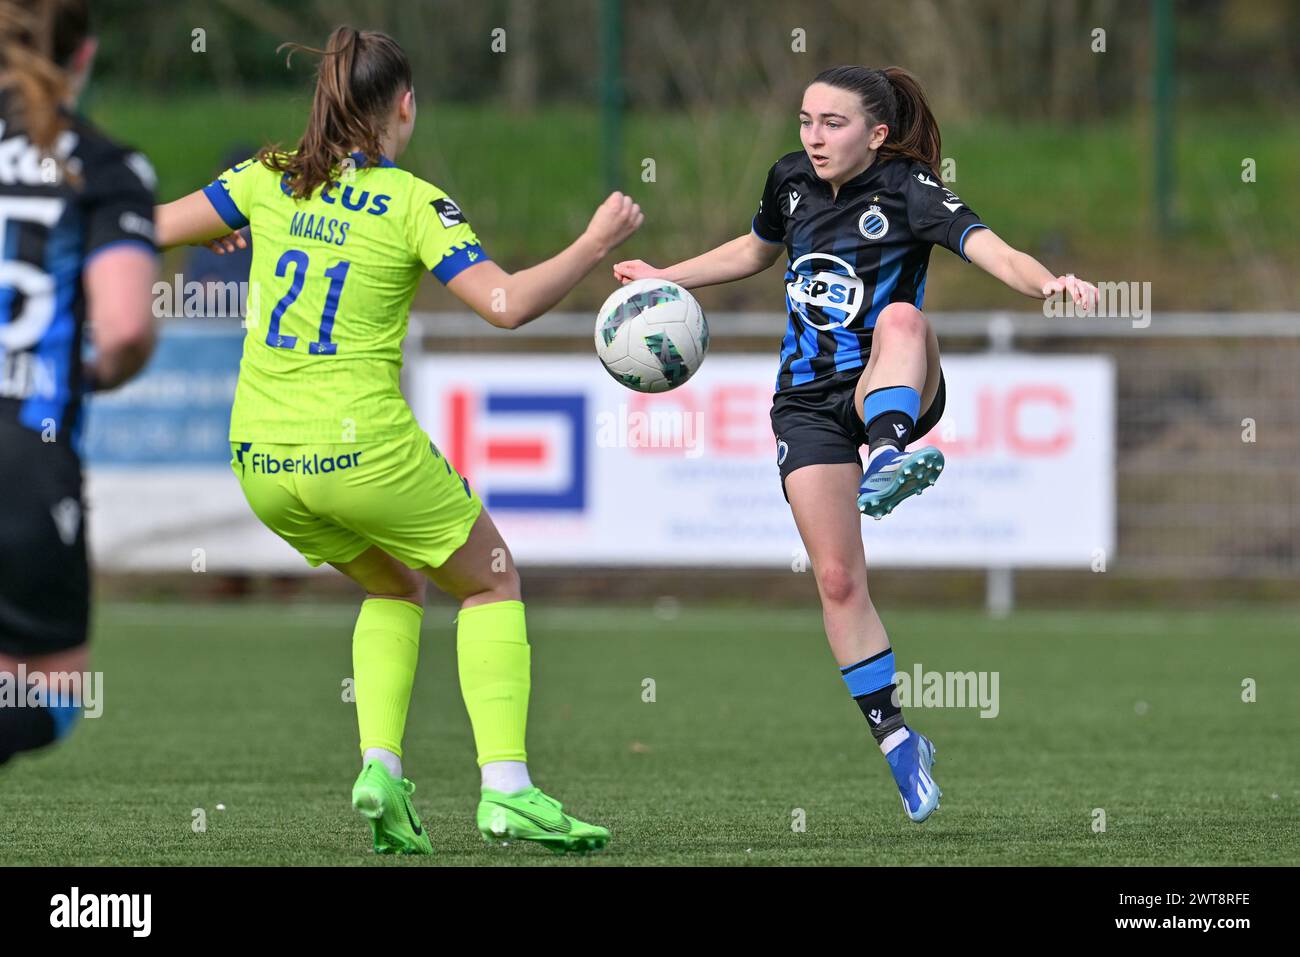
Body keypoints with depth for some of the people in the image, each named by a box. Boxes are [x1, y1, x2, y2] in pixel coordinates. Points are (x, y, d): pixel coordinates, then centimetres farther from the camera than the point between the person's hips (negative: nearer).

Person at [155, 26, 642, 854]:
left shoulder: (270, 181, 4)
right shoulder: (412, 203, -8)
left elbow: (154, 226, 4)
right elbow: (507, 303, -17)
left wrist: (221, 235, 25)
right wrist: (597, 244, -5)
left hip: (263, 459, 5)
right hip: (364, 448, -5)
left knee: (394, 586, 28)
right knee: (493, 581, 16)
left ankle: (380, 766, 8)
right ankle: (507, 790, 2)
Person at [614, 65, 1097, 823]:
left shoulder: (908, 191, -12)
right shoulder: (792, 180, 5)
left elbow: (990, 250, -30)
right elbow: (755, 250, 27)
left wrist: (1045, 282, -50)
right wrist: (663, 278, 26)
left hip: (889, 389, -5)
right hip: (809, 403, 5)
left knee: (902, 318, -38)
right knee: (838, 580, -4)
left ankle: (888, 458, -65)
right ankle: (896, 740, 7)